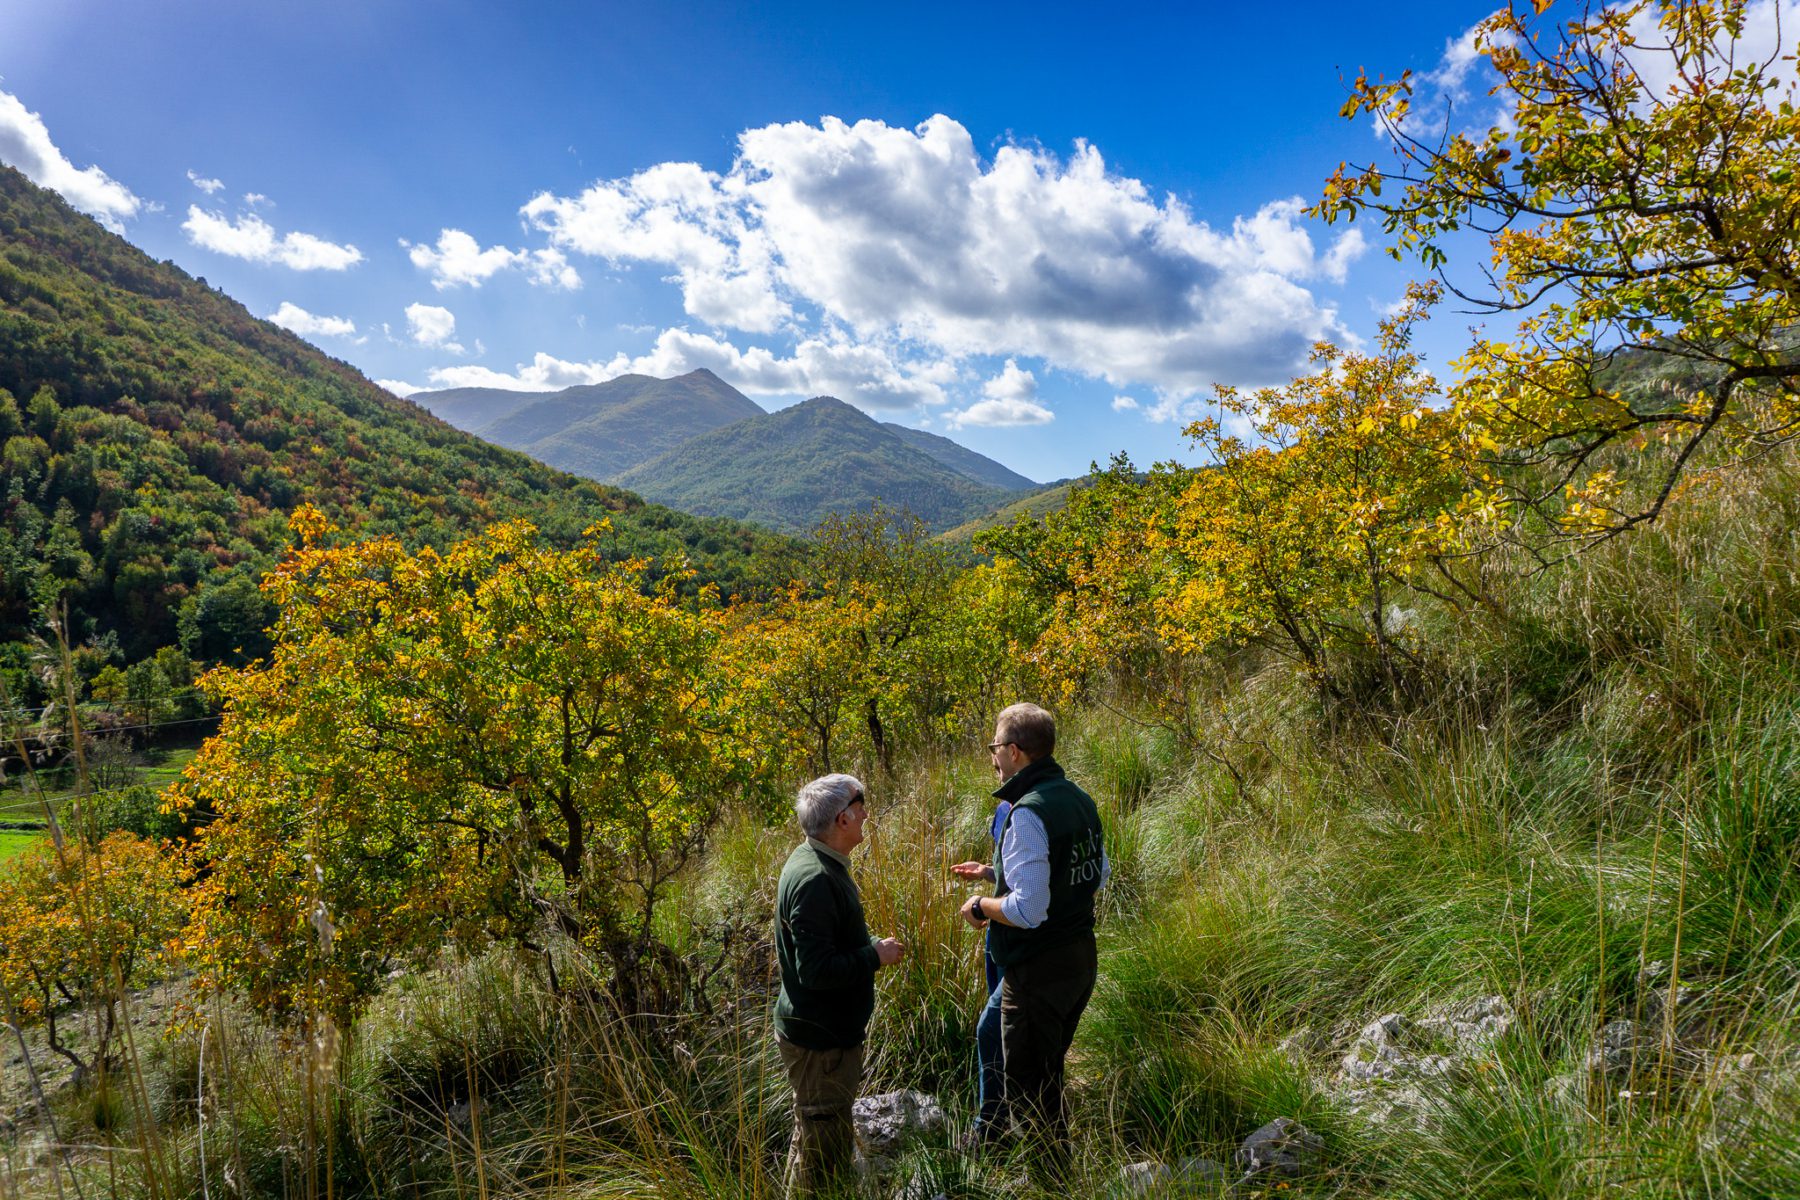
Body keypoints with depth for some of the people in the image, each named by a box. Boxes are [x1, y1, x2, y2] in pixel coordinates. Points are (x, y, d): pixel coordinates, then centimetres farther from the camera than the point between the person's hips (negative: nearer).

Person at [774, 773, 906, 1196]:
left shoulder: (820, 862, 5)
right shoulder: (814, 880, -29)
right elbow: (817, 971, -30)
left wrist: (870, 945, 6)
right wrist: (875, 957, -19)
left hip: (828, 1029, 10)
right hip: (819, 1039, -10)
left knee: (826, 1134, 26)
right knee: (822, 1146, 6)